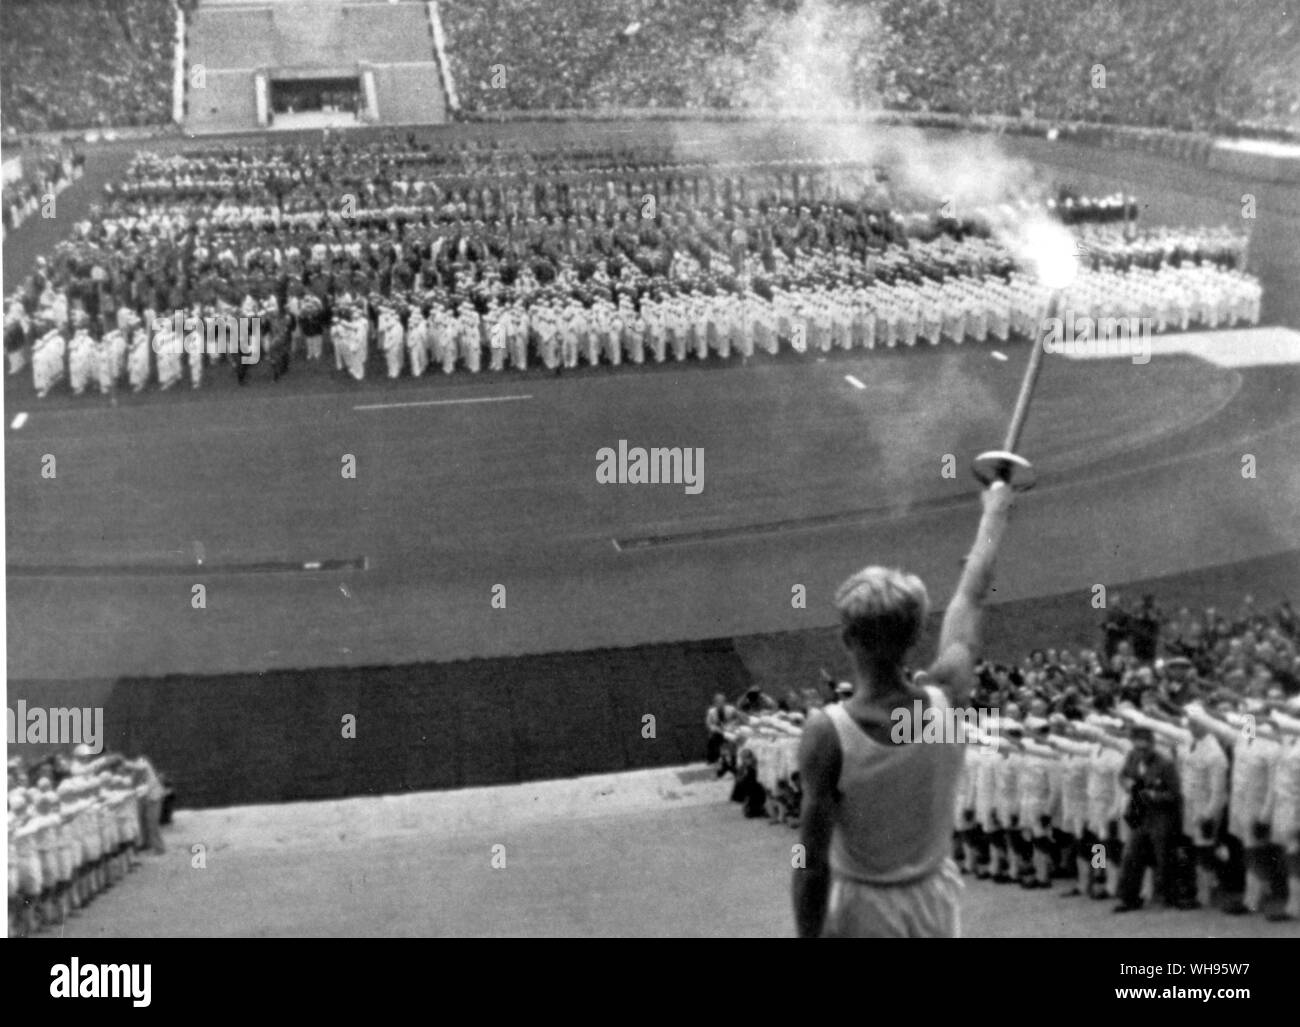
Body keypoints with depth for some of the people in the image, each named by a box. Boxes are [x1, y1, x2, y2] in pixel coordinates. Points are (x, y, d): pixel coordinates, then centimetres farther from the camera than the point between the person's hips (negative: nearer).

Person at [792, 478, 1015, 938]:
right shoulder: (945, 698, -11)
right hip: (933, 900, 5)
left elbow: (813, 864, -20)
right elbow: (971, 597, 6)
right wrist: (994, 512, 21)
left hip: (861, 906, -4)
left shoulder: (827, 732, -23)